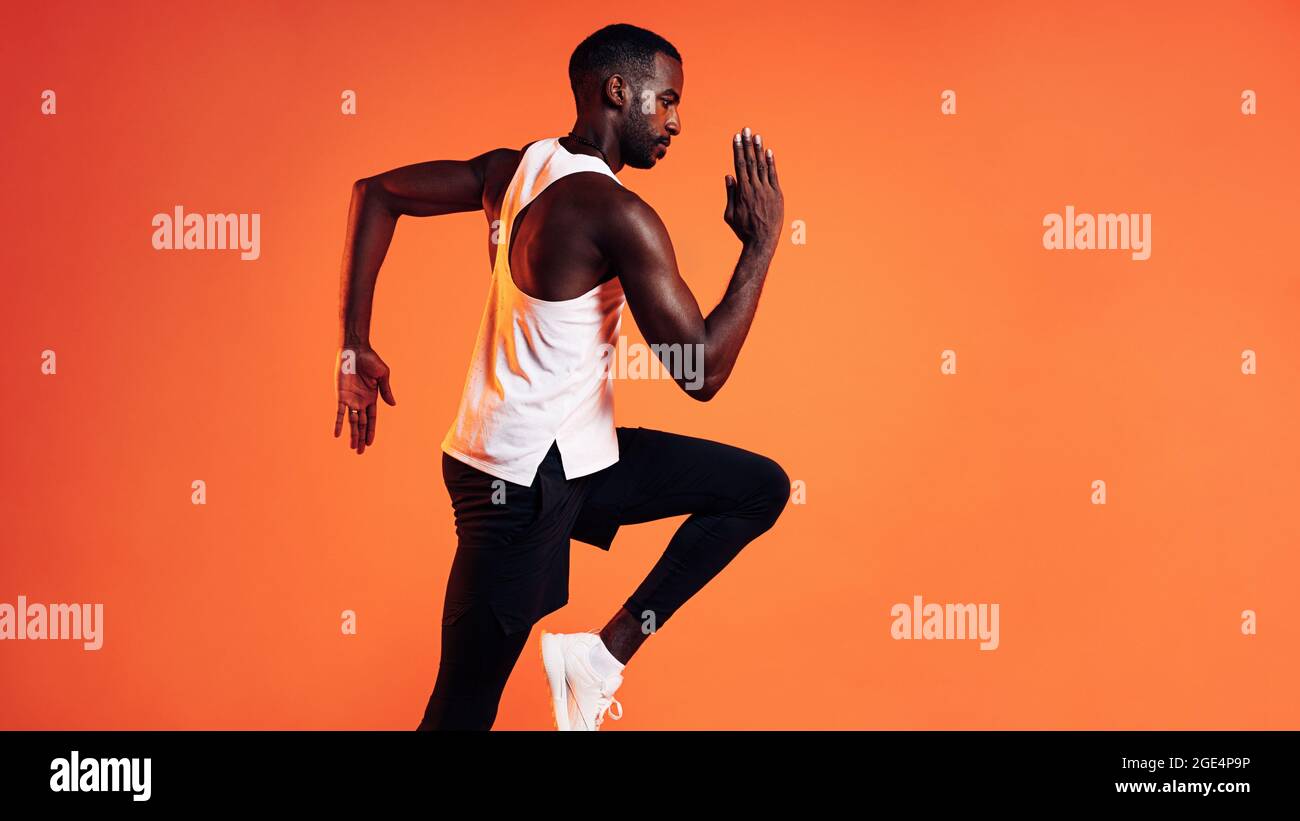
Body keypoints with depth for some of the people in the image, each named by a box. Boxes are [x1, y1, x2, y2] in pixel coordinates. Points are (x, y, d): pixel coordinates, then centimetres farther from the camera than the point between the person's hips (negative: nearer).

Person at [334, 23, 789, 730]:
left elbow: (375, 191, 11)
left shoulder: (515, 168, 5)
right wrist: (761, 241, -10)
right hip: (524, 482, -9)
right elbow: (702, 373, -19)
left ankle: (607, 648, 8)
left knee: (761, 486, 10)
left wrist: (356, 347, 11)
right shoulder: (617, 214, -20)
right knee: (462, 710, -1)